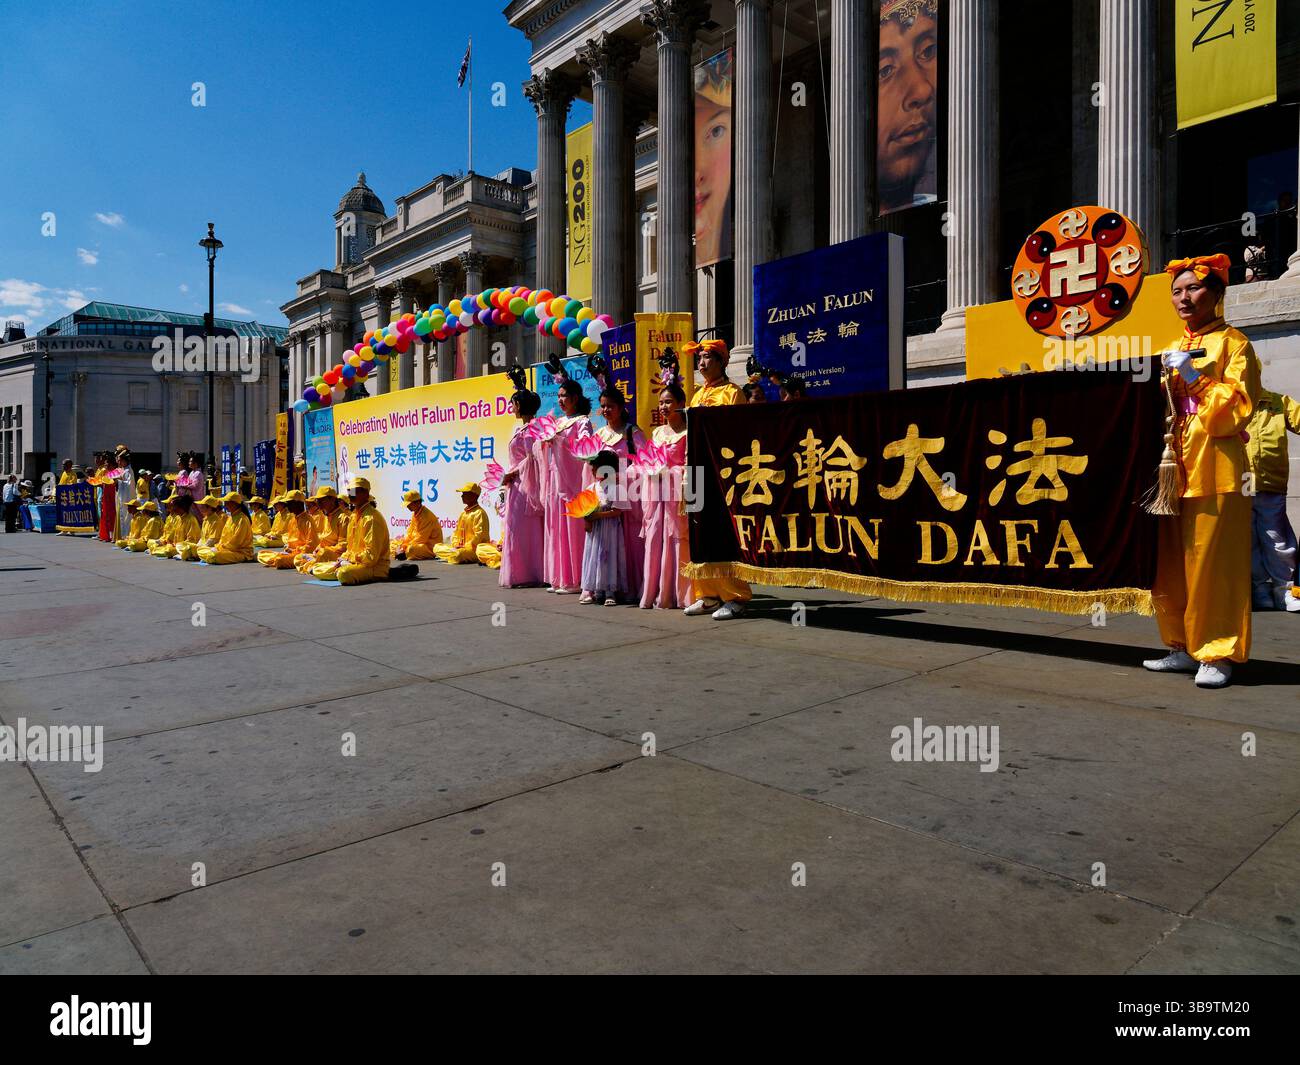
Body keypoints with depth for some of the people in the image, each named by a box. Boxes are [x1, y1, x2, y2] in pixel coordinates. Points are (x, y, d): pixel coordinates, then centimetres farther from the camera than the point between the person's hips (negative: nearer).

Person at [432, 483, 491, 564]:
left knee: (457, 554, -37)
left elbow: (479, 536, -18)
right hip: (461, 547, 9)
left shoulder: (479, 513, -11)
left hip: (474, 548, -9)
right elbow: (456, 532, 18)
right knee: (437, 547, 4)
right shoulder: (463, 513, 18)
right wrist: (455, 544, 0)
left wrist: (465, 547, -20)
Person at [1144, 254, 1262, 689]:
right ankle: (1184, 647, 13)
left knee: (1213, 563, -6)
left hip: (1213, 466, -5)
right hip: (1174, 465, 6)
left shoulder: (1232, 341, 4)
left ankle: (1218, 654, 1)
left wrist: (1195, 379, -14)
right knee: (1172, 562, 4)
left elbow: (1240, 403, -7)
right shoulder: (1173, 349, 19)